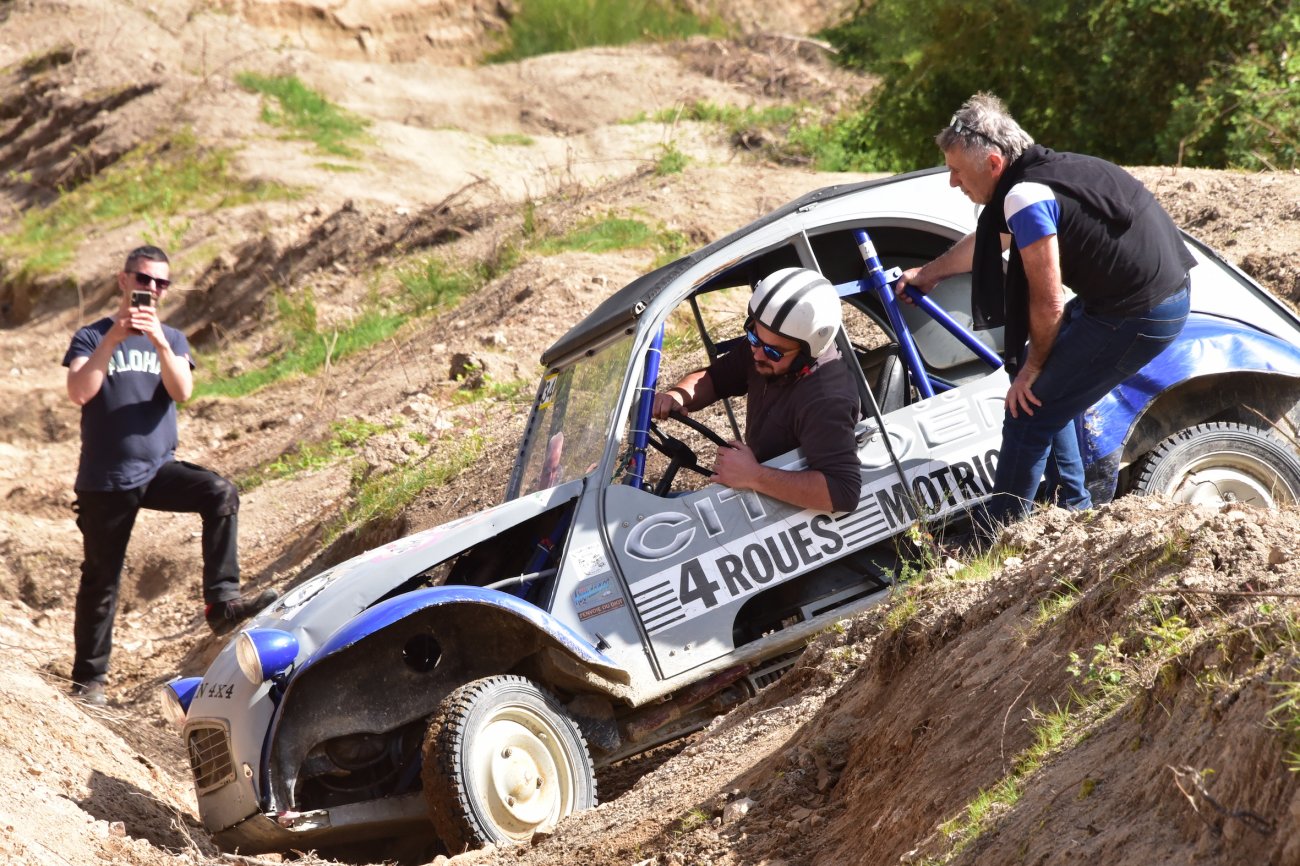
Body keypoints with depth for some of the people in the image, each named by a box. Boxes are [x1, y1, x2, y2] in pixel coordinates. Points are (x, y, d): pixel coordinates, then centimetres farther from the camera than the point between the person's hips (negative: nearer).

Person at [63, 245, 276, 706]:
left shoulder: (172, 339, 8)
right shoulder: (92, 337, 0)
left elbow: (181, 391, -10)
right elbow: (78, 392, -17)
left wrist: (159, 343, -24)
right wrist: (114, 338, -23)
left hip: (159, 469, 2)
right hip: (105, 481, -2)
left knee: (220, 494, -25)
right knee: (100, 581, 3)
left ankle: (222, 601, -28)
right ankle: (88, 680, 15)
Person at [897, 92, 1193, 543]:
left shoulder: (1026, 197, -19)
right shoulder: (1046, 168, 11)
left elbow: (1048, 304, -17)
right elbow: (986, 241, 32)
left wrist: (1033, 368, 0)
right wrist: (928, 273, 46)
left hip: (1137, 316, -10)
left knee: (1030, 414, -4)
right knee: (1049, 388, 25)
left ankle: (992, 545, 4)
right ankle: (1074, 509, 31)